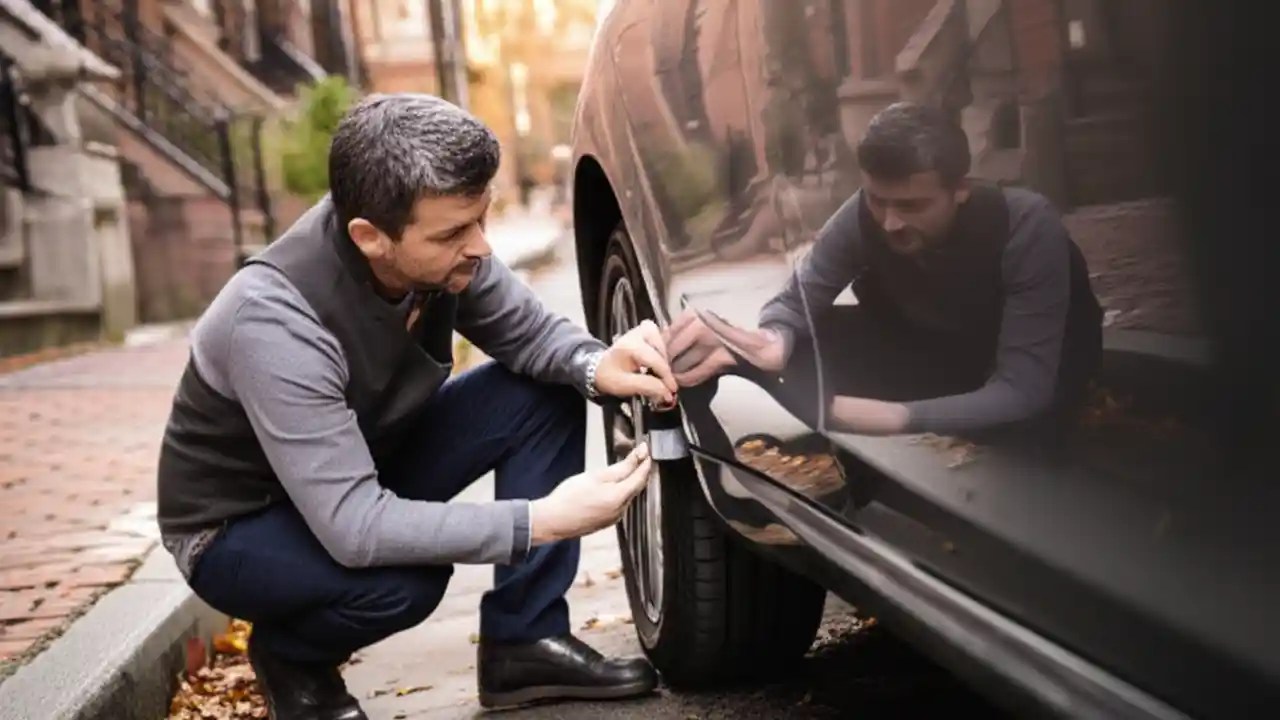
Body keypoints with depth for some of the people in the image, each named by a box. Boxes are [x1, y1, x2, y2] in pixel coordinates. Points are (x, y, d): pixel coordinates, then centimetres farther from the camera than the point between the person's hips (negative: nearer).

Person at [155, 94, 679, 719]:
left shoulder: (440, 250, -19)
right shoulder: (275, 322, -37)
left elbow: (528, 331, -2)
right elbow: (351, 526, -40)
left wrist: (596, 365, -25)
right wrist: (543, 520, -40)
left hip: (367, 465, 7)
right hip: (238, 527, -6)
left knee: (549, 391, -10)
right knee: (402, 578, -36)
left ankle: (524, 643, -4)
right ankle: (290, 655, -1)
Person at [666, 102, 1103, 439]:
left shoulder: (1026, 230, -34)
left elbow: (1023, 393, -39)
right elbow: (796, 303, -16)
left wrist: (898, 418, -53)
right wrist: (771, 342, -43)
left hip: (1040, 371, -4)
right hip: (936, 347, 4)